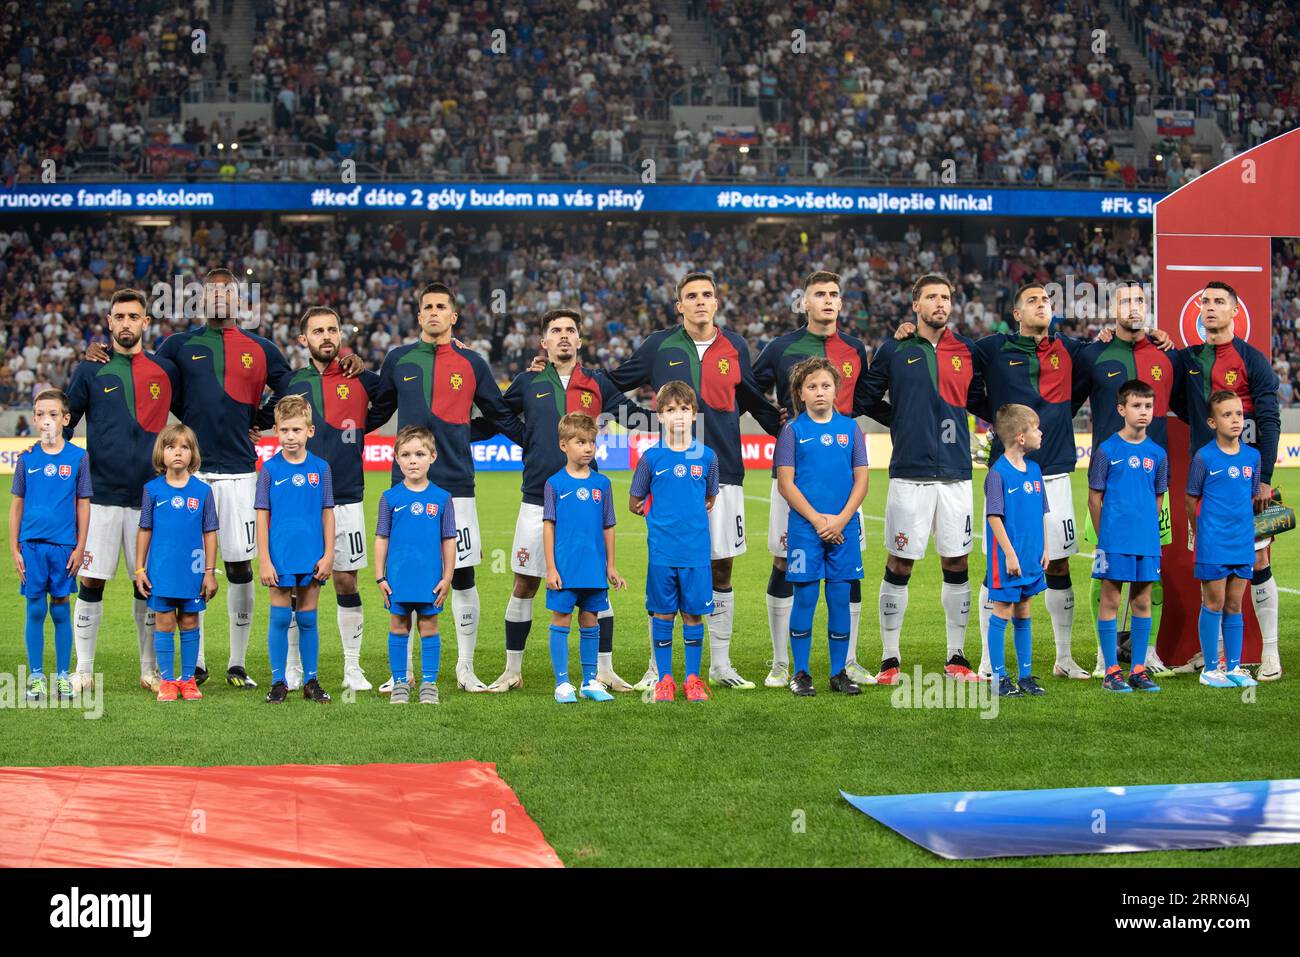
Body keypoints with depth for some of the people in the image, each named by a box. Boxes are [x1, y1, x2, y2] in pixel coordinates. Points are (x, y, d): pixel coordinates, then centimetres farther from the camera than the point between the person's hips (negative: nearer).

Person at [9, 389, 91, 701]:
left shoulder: (78, 458, 0)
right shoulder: (27, 459, 4)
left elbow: (83, 504, 3)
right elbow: (17, 505, 8)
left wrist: (80, 547, -1)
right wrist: (14, 549, 4)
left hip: (63, 546, -1)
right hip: (31, 545, 1)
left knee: (61, 610, 5)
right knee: (35, 610, 4)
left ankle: (63, 677, 14)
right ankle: (36, 677, 12)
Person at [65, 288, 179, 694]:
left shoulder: (165, 371, 8)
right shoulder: (89, 370, 5)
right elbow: (63, 420, 7)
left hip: (150, 496, 1)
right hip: (101, 493, -1)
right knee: (91, 581, -2)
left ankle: (150, 668, 17)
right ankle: (83, 669, 9)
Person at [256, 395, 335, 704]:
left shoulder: (320, 468, 2)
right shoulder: (270, 469, -2)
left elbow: (327, 514, 6)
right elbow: (262, 516, -2)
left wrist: (329, 554, 0)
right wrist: (264, 560, -6)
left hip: (312, 559, 1)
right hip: (280, 559, -1)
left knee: (307, 620, 8)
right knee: (280, 619, 3)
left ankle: (311, 681, 16)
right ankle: (278, 682, 11)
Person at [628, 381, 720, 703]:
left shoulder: (706, 456, 2)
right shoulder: (651, 457, 0)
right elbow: (634, 503, 8)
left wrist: (693, 517, 7)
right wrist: (659, 517, 4)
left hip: (696, 551, 1)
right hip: (662, 551, -1)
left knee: (694, 614, 5)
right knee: (662, 614, 5)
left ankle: (693, 679, 14)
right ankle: (665, 679, 14)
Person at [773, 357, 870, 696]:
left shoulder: (849, 428, 7)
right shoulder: (793, 431, 1)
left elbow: (861, 480, 5)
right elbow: (785, 483, -3)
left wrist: (840, 519, -8)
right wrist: (817, 519, -11)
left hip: (844, 528, 2)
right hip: (805, 528, -2)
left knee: (840, 599, 5)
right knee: (805, 598, 0)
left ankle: (839, 672, 14)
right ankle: (801, 673, 9)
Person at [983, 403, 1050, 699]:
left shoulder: (1034, 469, 8)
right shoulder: (998, 473, -14)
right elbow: (994, 516, -16)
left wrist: (1045, 548, 11)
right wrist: (1009, 554, -17)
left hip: (1031, 560, 7)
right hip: (1007, 559, -7)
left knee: (1023, 614, 14)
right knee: (1002, 613, 0)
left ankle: (1026, 675, 21)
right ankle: (1000, 678, 7)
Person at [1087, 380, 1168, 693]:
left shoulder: (1157, 453, 7)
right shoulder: (1107, 450, -4)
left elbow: (1158, 500, 15)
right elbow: (1095, 497, -1)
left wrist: (1147, 530, 8)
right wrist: (1105, 536, 0)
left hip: (1147, 540, 4)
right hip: (1114, 539, -4)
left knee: (1142, 602, 8)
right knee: (1110, 601, 1)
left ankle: (1138, 670, 15)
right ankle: (1111, 671, 6)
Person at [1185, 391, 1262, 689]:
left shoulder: (1253, 457, 4)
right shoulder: (1204, 457, -8)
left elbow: (1252, 498, 14)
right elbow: (1191, 501, 0)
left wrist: (1242, 528, 11)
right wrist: (1201, 535, 6)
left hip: (1243, 544, 4)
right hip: (1213, 546, -4)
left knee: (1234, 606, 11)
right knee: (1214, 605, 2)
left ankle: (1234, 667, 17)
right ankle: (1211, 669, 9)